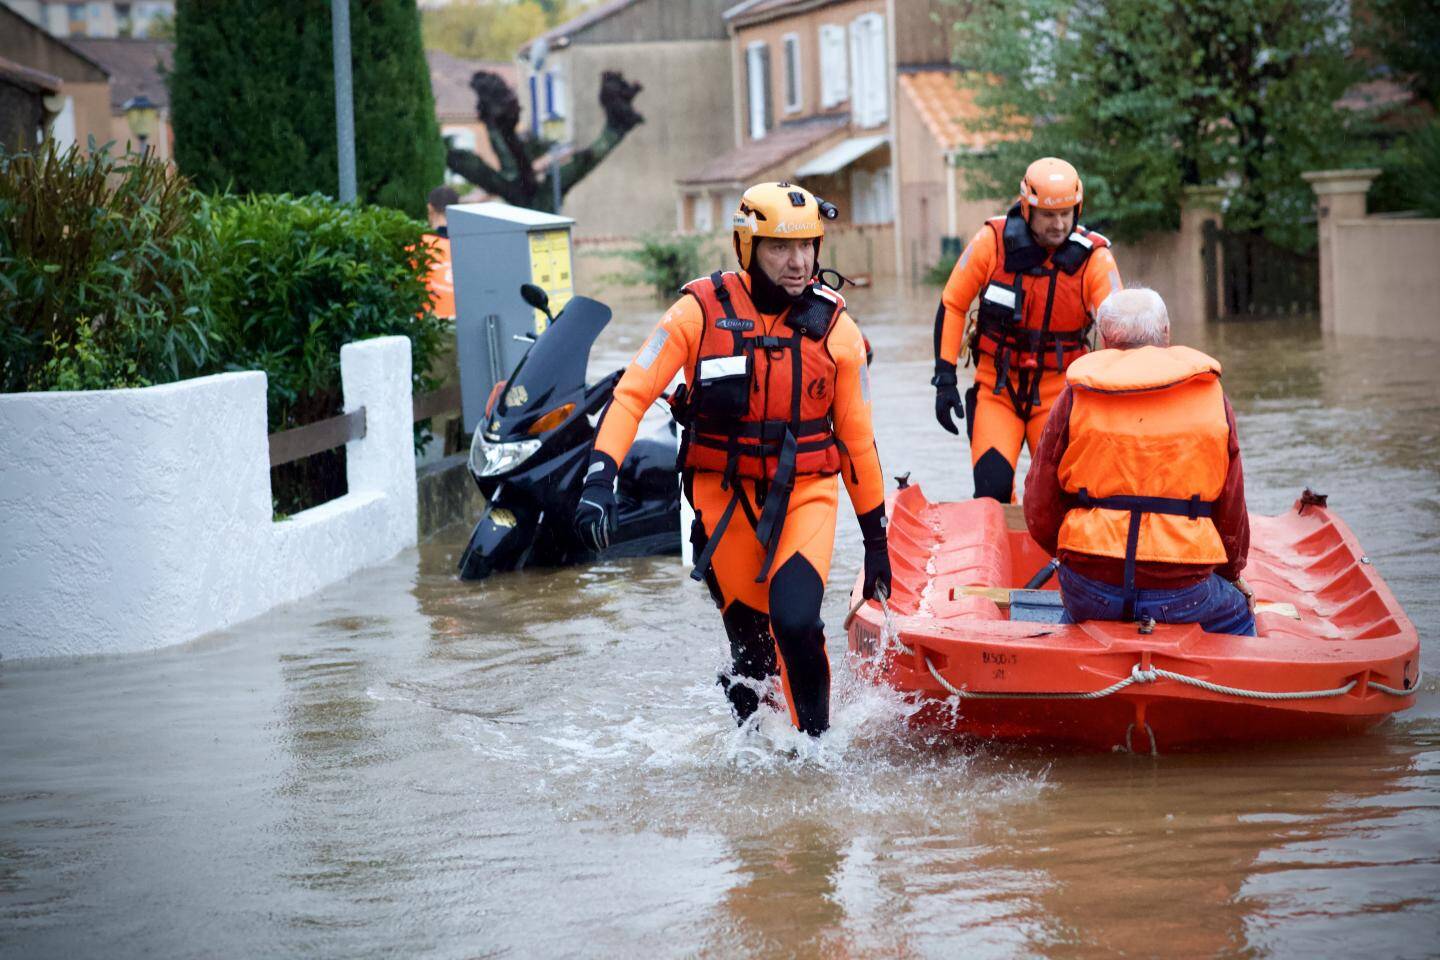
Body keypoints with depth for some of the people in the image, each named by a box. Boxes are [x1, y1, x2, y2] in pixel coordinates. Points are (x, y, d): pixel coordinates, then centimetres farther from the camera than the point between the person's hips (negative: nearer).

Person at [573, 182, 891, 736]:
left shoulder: (834, 327, -4)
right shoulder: (701, 311, -10)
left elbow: (856, 436, 5)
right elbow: (632, 394, -10)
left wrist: (876, 536, 8)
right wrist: (600, 478, -23)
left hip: (806, 495, 0)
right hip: (724, 498, 0)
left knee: (795, 622, -21)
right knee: (750, 641, 6)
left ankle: (814, 740, 0)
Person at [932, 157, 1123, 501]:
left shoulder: (1094, 259, -11)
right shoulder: (992, 241, -10)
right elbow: (952, 305, 1)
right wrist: (945, 379, -3)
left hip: (1058, 392, 0)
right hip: (996, 386, 0)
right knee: (992, 487, -13)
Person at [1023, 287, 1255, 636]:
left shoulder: (1074, 398, 1)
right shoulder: (1212, 398, 3)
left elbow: (1039, 512, 2)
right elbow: (1232, 511, 8)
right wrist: (1232, 574, 26)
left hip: (1090, 593, 1)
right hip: (1183, 593, -1)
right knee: (1239, 615, 29)